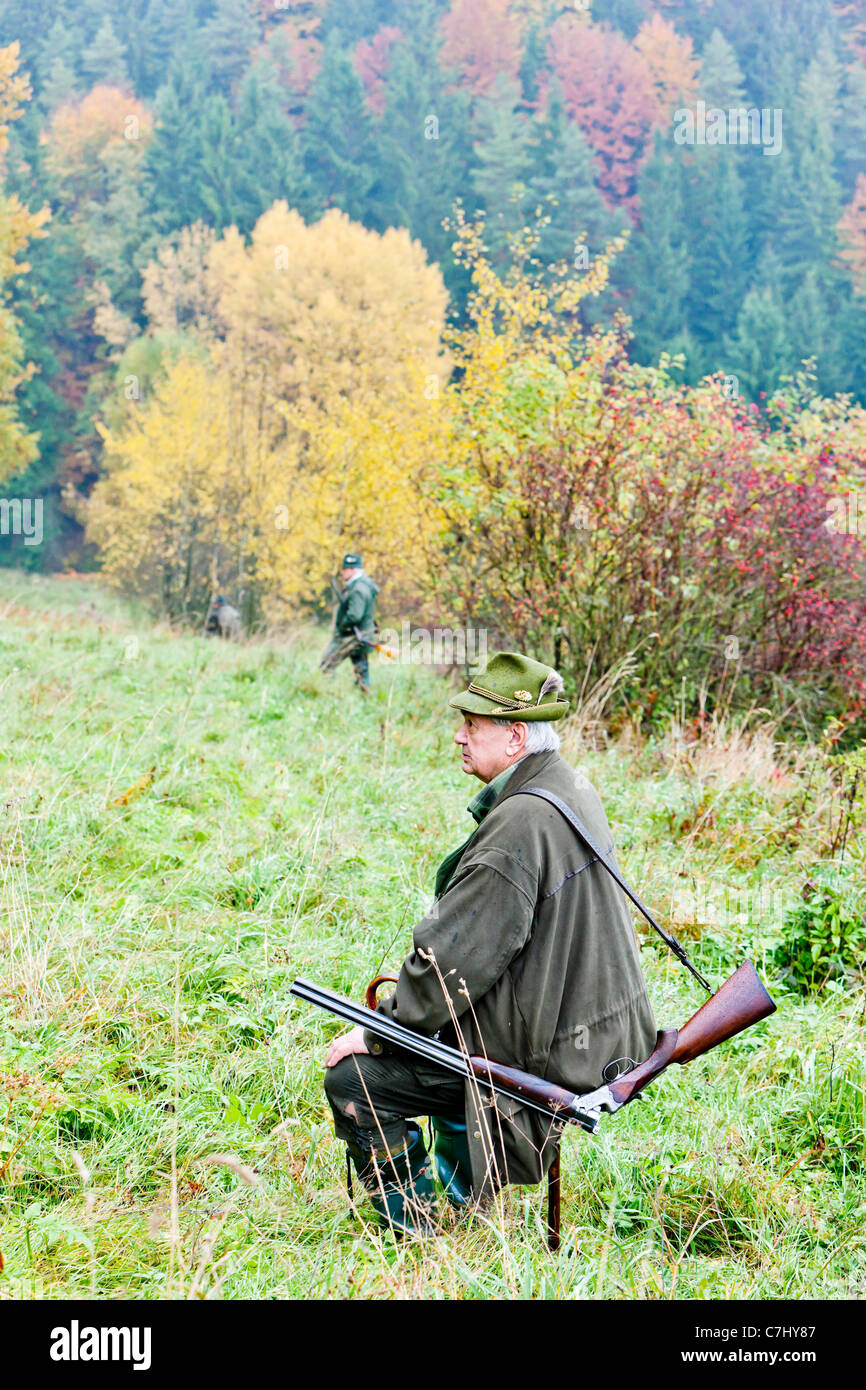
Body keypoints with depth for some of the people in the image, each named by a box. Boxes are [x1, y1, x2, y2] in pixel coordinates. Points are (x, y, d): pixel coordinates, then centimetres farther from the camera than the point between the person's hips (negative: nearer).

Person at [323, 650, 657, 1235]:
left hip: (548, 1055, -10)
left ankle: (420, 1239, 5)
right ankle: (460, 1187, 40)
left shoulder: (519, 825, -25)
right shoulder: (574, 789, 6)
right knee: (435, 1031, 33)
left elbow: (456, 958, -23)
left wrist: (379, 1030, -10)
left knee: (353, 1078, -6)